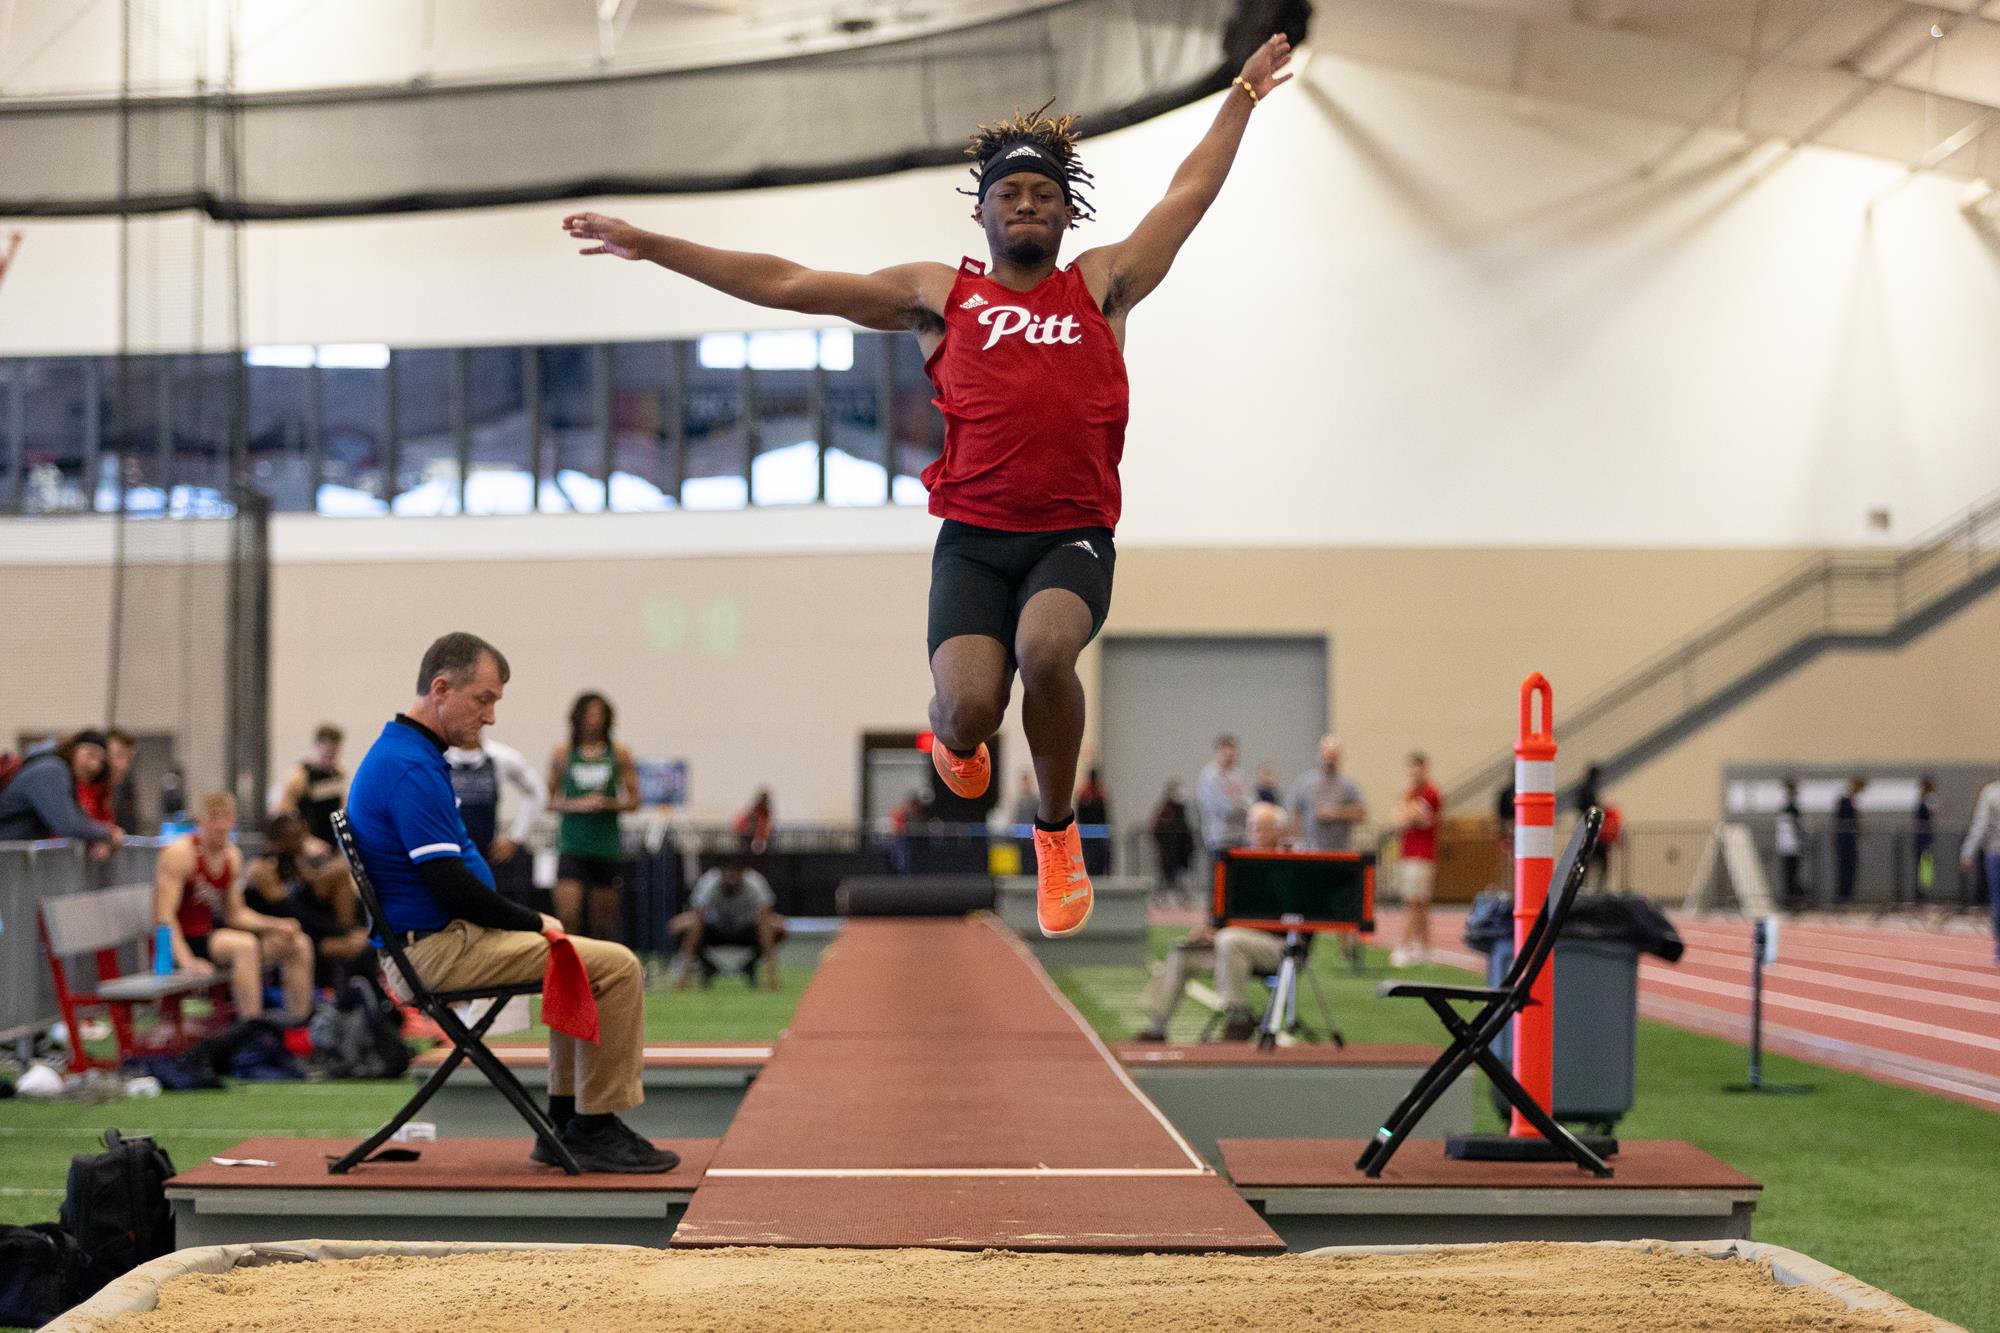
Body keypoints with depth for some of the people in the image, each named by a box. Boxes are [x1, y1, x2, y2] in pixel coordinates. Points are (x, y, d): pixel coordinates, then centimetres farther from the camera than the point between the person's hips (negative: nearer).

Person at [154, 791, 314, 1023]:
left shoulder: (232, 855, 9)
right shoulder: (179, 853, -15)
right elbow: (163, 916, -21)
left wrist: (275, 924, 0)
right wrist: (187, 960, -32)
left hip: (211, 935, 9)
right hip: (183, 944, -9)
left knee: (299, 944, 3)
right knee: (245, 945, -36)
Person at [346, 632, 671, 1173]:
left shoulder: (398, 754, 15)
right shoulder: (411, 767, -19)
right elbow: (450, 884, -23)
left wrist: (530, 923, 10)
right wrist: (535, 923, -9)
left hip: (437, 940, 11)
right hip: (440, 949, -11)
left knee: (587, 961, 23)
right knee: (616, 966, -13)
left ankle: (566, 1125, 20)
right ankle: (594, 1128, -6)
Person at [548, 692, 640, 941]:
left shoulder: (619, 754, 5)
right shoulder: (562, 755, 3)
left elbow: (634, 800, 7)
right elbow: (550, 801, 6)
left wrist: (608, 803, -12)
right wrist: (577, 805, -12)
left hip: (607, 844, 1)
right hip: (572, 844, -1)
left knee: (604, 921, 7)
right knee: (567, 917, -15)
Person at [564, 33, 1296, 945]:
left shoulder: (1102, 284, 15)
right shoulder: (938, 294, 12)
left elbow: (1190, 194, 23)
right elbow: (787, 284, 11)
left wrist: (1244, 94, 27)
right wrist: (651, 246, 9)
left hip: (1073, 537, 0)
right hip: (973, 537, 0)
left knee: (1046, 649, -32)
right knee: (969, 710, -21)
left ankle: (1057, 832, -6)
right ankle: (951, 729, 22)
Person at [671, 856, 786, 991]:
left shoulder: (755, 885, -29)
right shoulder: (708, 885, -30)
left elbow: (764, 924, -35)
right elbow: (697, 924, -34)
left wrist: (770, 974, -43)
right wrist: (686, 969, -41)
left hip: (745, 930, 0)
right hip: (714, 928, 0)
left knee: (778, 927, -30)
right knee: (679, 926, -29)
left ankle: (751, 967, 1)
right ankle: (706, 967, 1)